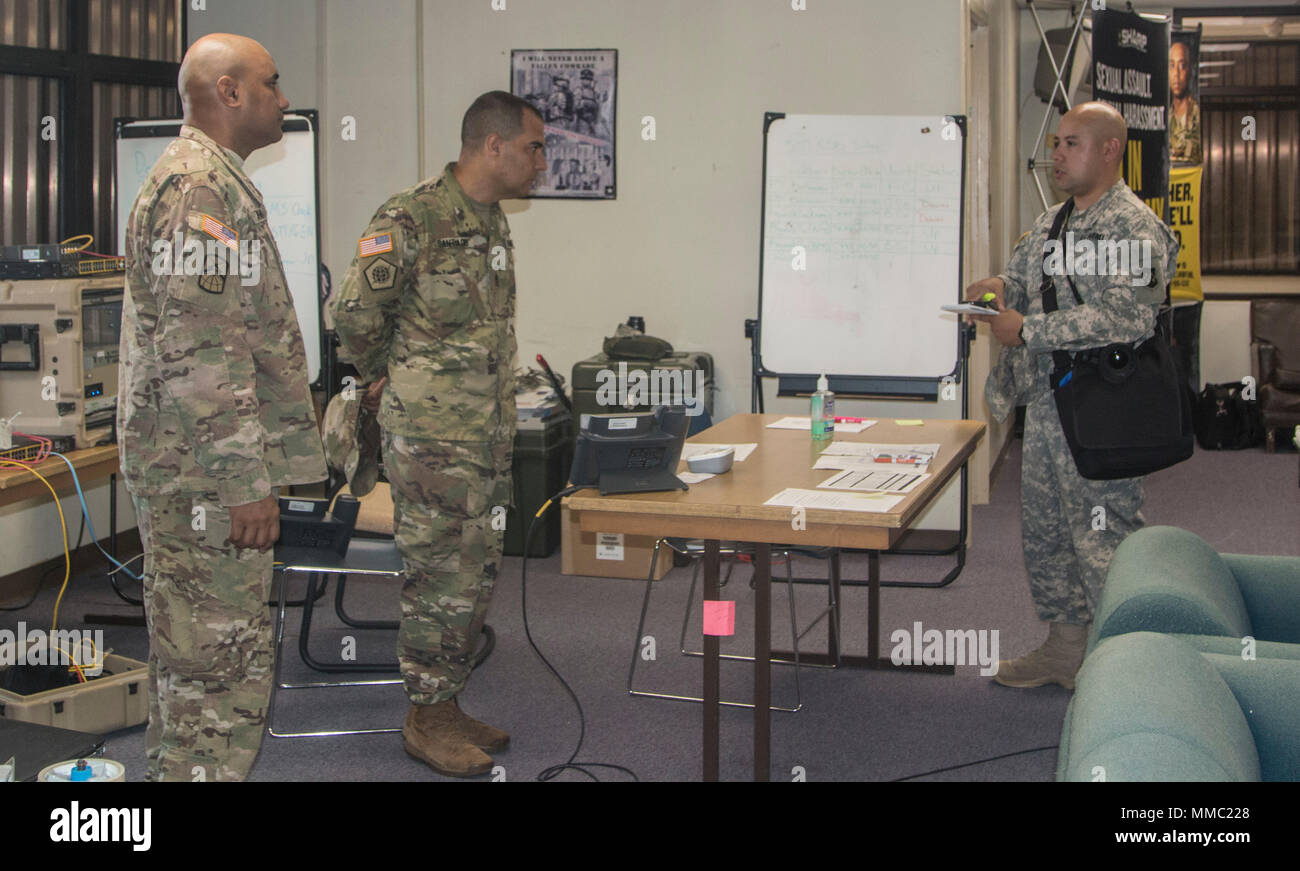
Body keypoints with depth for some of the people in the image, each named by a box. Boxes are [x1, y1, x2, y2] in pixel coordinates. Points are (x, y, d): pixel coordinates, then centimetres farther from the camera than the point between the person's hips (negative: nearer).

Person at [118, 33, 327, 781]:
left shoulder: (211, 180, 18)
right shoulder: (201, 187, -16)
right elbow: (201, 355, -23)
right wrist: (246, 482, -23)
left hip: (191, 473, 11)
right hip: (209, 475, -11)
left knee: (193, 659, 17)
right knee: (223, 662, -6)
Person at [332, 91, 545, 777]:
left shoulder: (493, 222, 13)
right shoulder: (412, 218, -16)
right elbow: (356, 311, -17)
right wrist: (383, 379, -3)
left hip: (489, 436, 9)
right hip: (433, 437, -9)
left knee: (476, 574, 13)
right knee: (439, 577, -1)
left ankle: (448, 705, 25)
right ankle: (426, 719, 11)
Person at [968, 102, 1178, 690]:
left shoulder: (1134, 228, -13)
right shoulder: (1049, 224, 15)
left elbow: (1124, 319, -25)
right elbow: (1021, 281, 26)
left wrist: (1026, 330, -22)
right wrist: (998, 289, 1)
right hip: (1046, 403, 9)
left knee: (1103, 541, -4)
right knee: (1043, 532, 16)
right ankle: (1065, 647, 29)